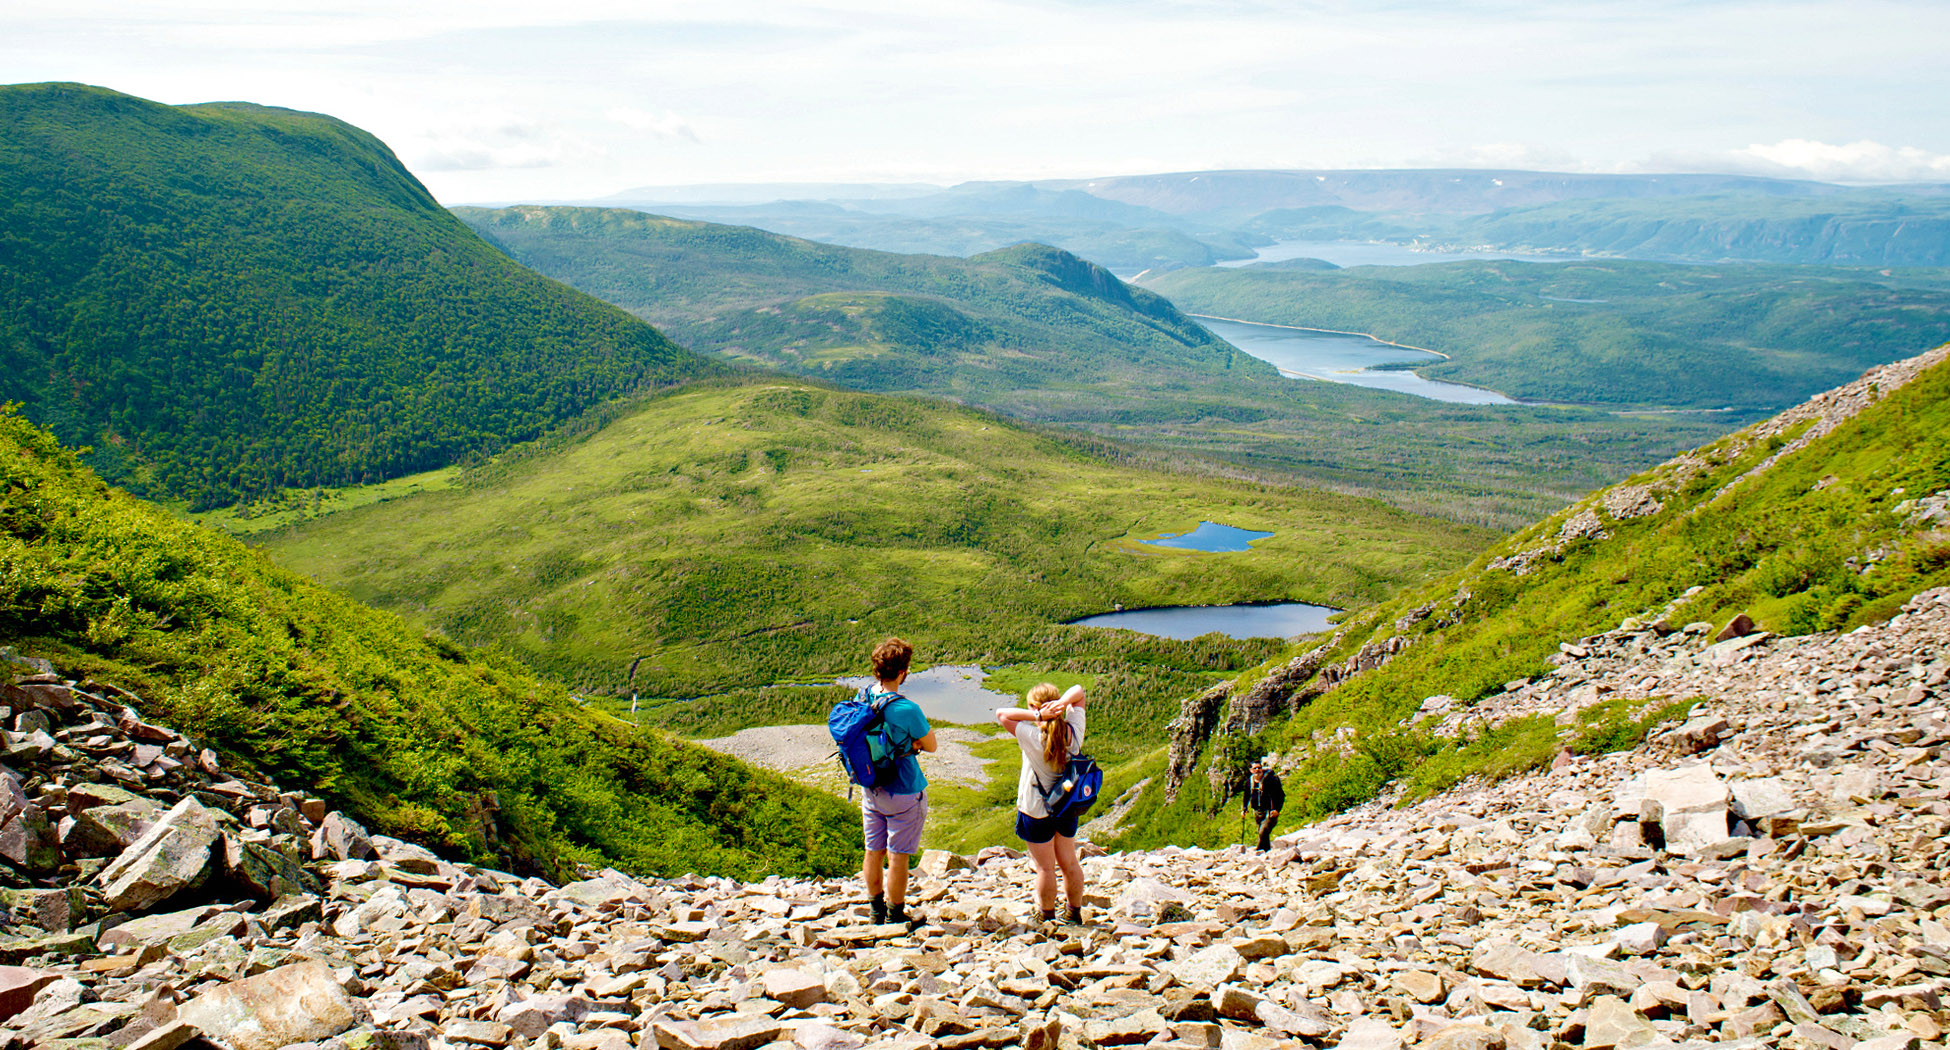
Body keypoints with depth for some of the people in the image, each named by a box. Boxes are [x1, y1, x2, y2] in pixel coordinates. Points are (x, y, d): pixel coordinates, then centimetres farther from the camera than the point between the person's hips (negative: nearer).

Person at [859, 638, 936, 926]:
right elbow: (931, 746, -10)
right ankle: (896, 916, 18)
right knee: (898, 857, 6)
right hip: (903, 793, -7)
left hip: (871, 791, 7)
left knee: (874, 852, 18)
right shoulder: (907, 710, -25)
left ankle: (876, 911, 33)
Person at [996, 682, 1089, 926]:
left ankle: (1048, 918, 23)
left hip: (1037, 811, -5)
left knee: (1045, 867, 9)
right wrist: (1064, 702, -21)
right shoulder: (1073, 731, -12)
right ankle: (1075, 913, 33)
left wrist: (1037, 716, -29)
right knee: (1069, 862, 19)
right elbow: (1079, 692, -1)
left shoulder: (1033, 737, -27)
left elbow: (1001, 714, -23)